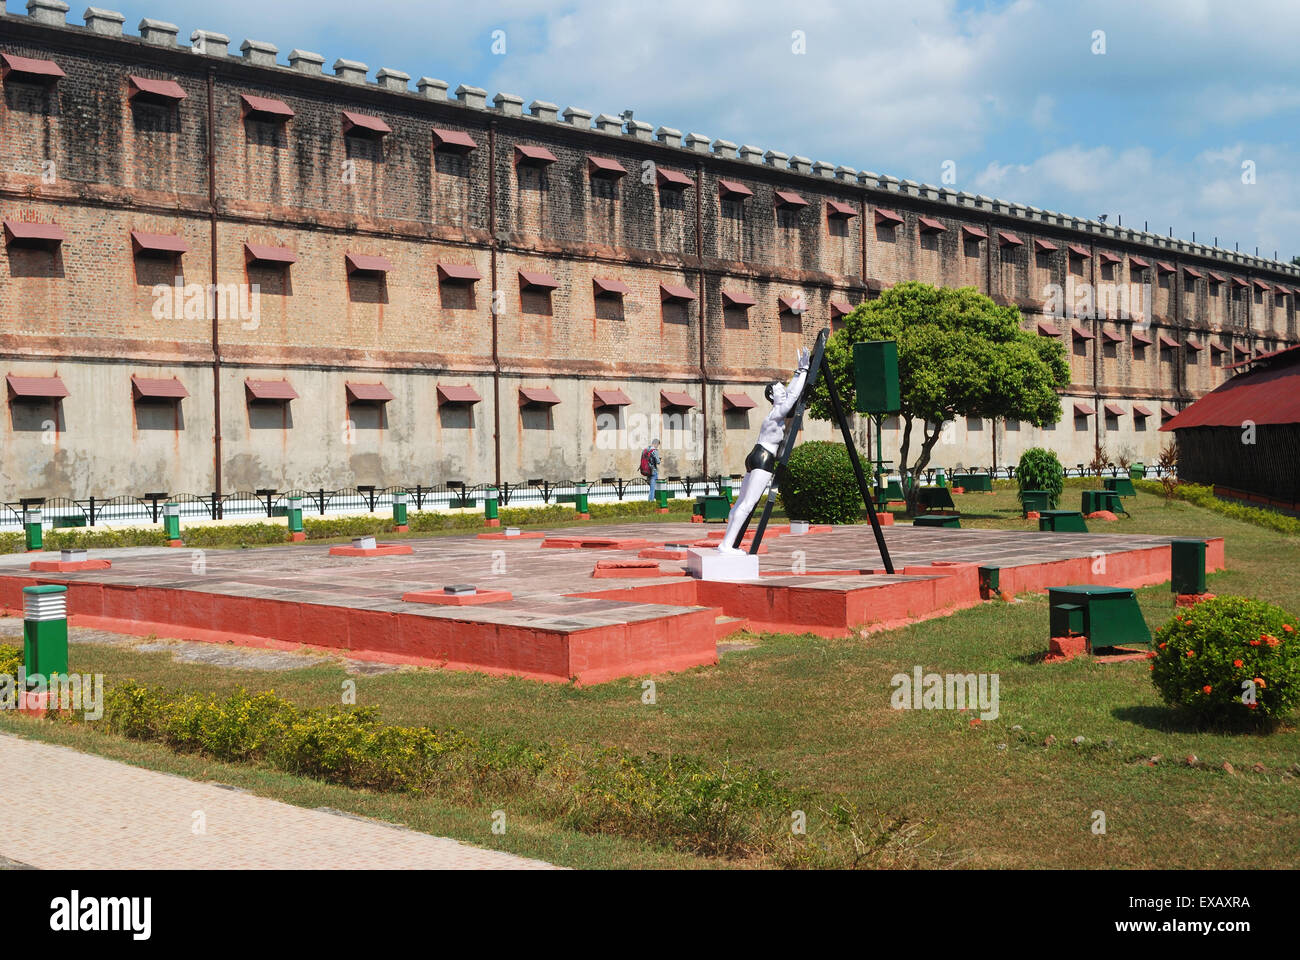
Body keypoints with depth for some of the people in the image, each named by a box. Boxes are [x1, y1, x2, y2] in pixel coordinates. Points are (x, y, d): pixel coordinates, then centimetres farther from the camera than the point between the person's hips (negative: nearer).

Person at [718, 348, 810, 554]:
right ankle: (726, 545, -20)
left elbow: (790, 392, 28)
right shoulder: (778, 413, -10)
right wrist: (804, 371, -7)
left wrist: (799, 372, 27)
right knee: (746, 505, -15)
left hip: (756, 459, 10)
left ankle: (727, 543, 11)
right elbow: (794, 396, -15)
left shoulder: (777, 411, 16)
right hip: (763, 460, -10)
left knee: (741, 503, 9)